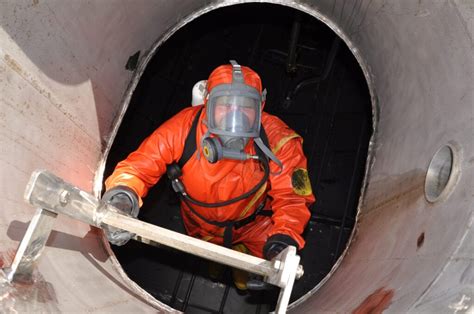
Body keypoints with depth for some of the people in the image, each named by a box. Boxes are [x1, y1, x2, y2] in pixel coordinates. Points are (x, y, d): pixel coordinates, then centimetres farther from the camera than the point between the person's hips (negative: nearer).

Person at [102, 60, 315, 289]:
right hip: (202, 228, 2)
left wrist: (284, 236, -48)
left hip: (255, 225, -1)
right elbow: (138, 166, -29)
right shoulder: (184, 128, -36)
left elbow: (291, 196, -28)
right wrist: (122, 196, -52)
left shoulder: (278, 140, -36)